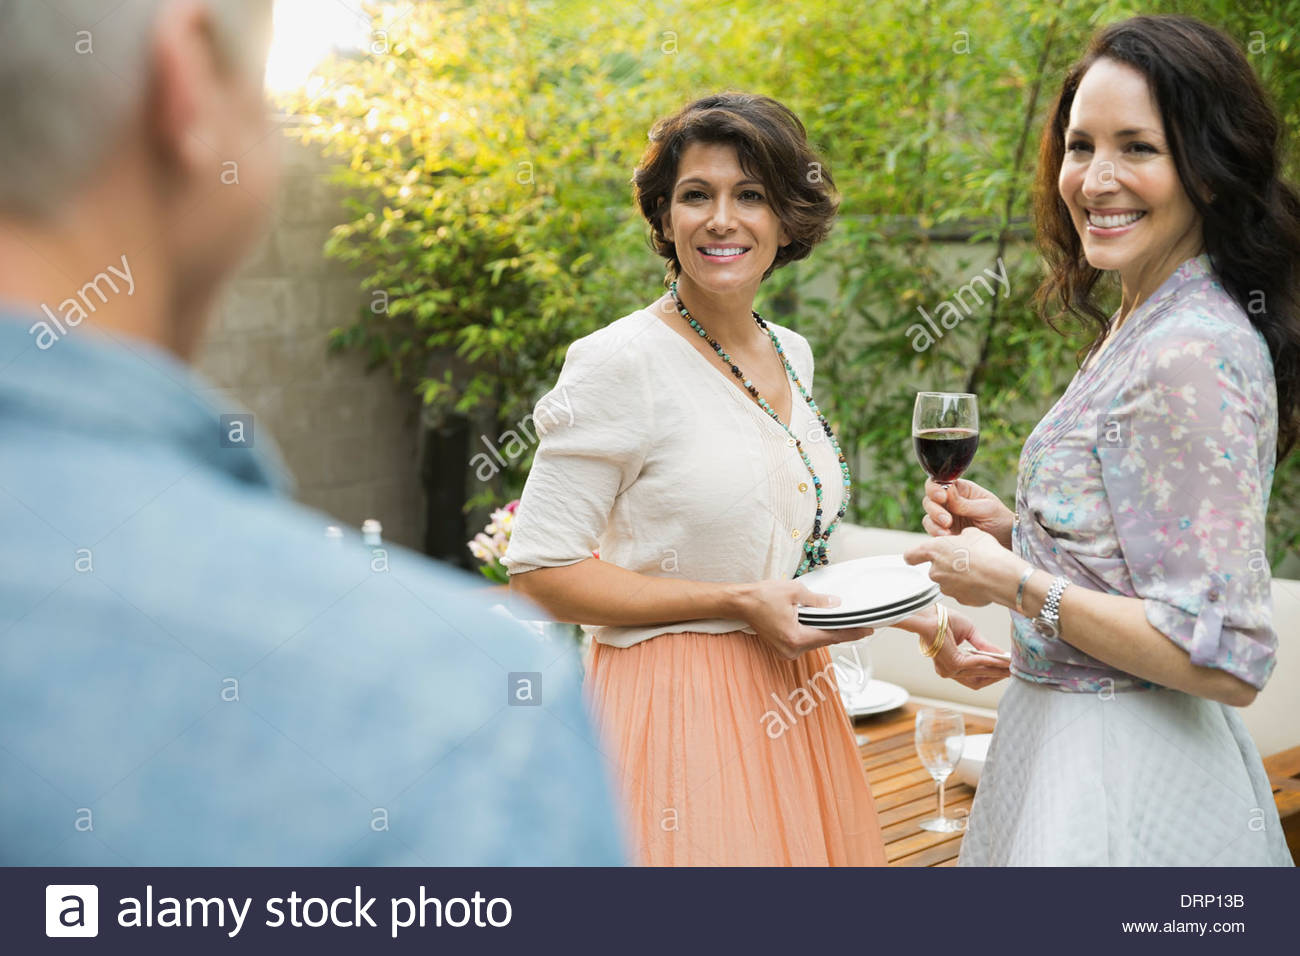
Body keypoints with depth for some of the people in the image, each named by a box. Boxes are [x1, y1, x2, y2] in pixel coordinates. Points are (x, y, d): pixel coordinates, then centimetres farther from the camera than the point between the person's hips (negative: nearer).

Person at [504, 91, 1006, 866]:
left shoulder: (791, 355, 9)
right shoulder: (620, 362, -13)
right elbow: (541, 569, -16)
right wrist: (737, 604, -19)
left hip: (791, 708, 7)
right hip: (677, 713, -7)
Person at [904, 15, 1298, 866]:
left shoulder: (1193, 358, -23)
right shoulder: (1141, 329, 7)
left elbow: (1226, 662, -25)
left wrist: (1013, 583, -18)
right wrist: (1013, 532, 3)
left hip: (1121, 790, -9)